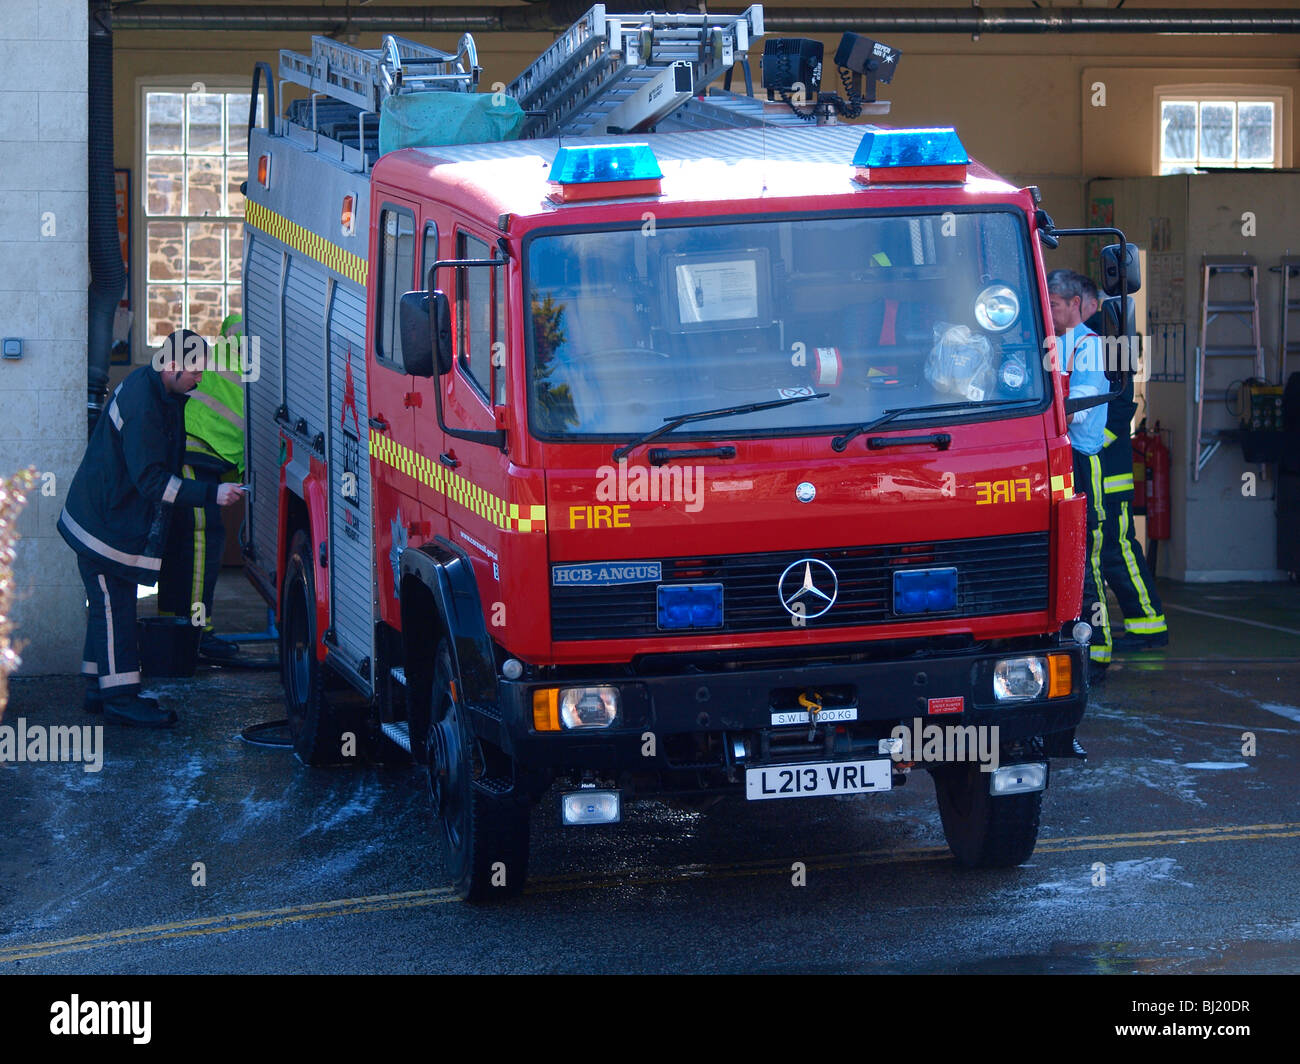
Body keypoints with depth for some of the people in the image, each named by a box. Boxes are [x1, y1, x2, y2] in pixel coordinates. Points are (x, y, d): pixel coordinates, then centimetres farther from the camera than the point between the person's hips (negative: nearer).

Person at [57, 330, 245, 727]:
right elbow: (152, 482, -29)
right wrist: (211, 494, -31)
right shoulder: (142, 409, -28)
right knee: (114, 607, -6)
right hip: (104, 525, -10)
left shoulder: (148, 383, 4)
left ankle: (102, 689, 23)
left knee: (110, 605, 15)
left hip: (108, 515, 10)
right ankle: (120, 698, -3)